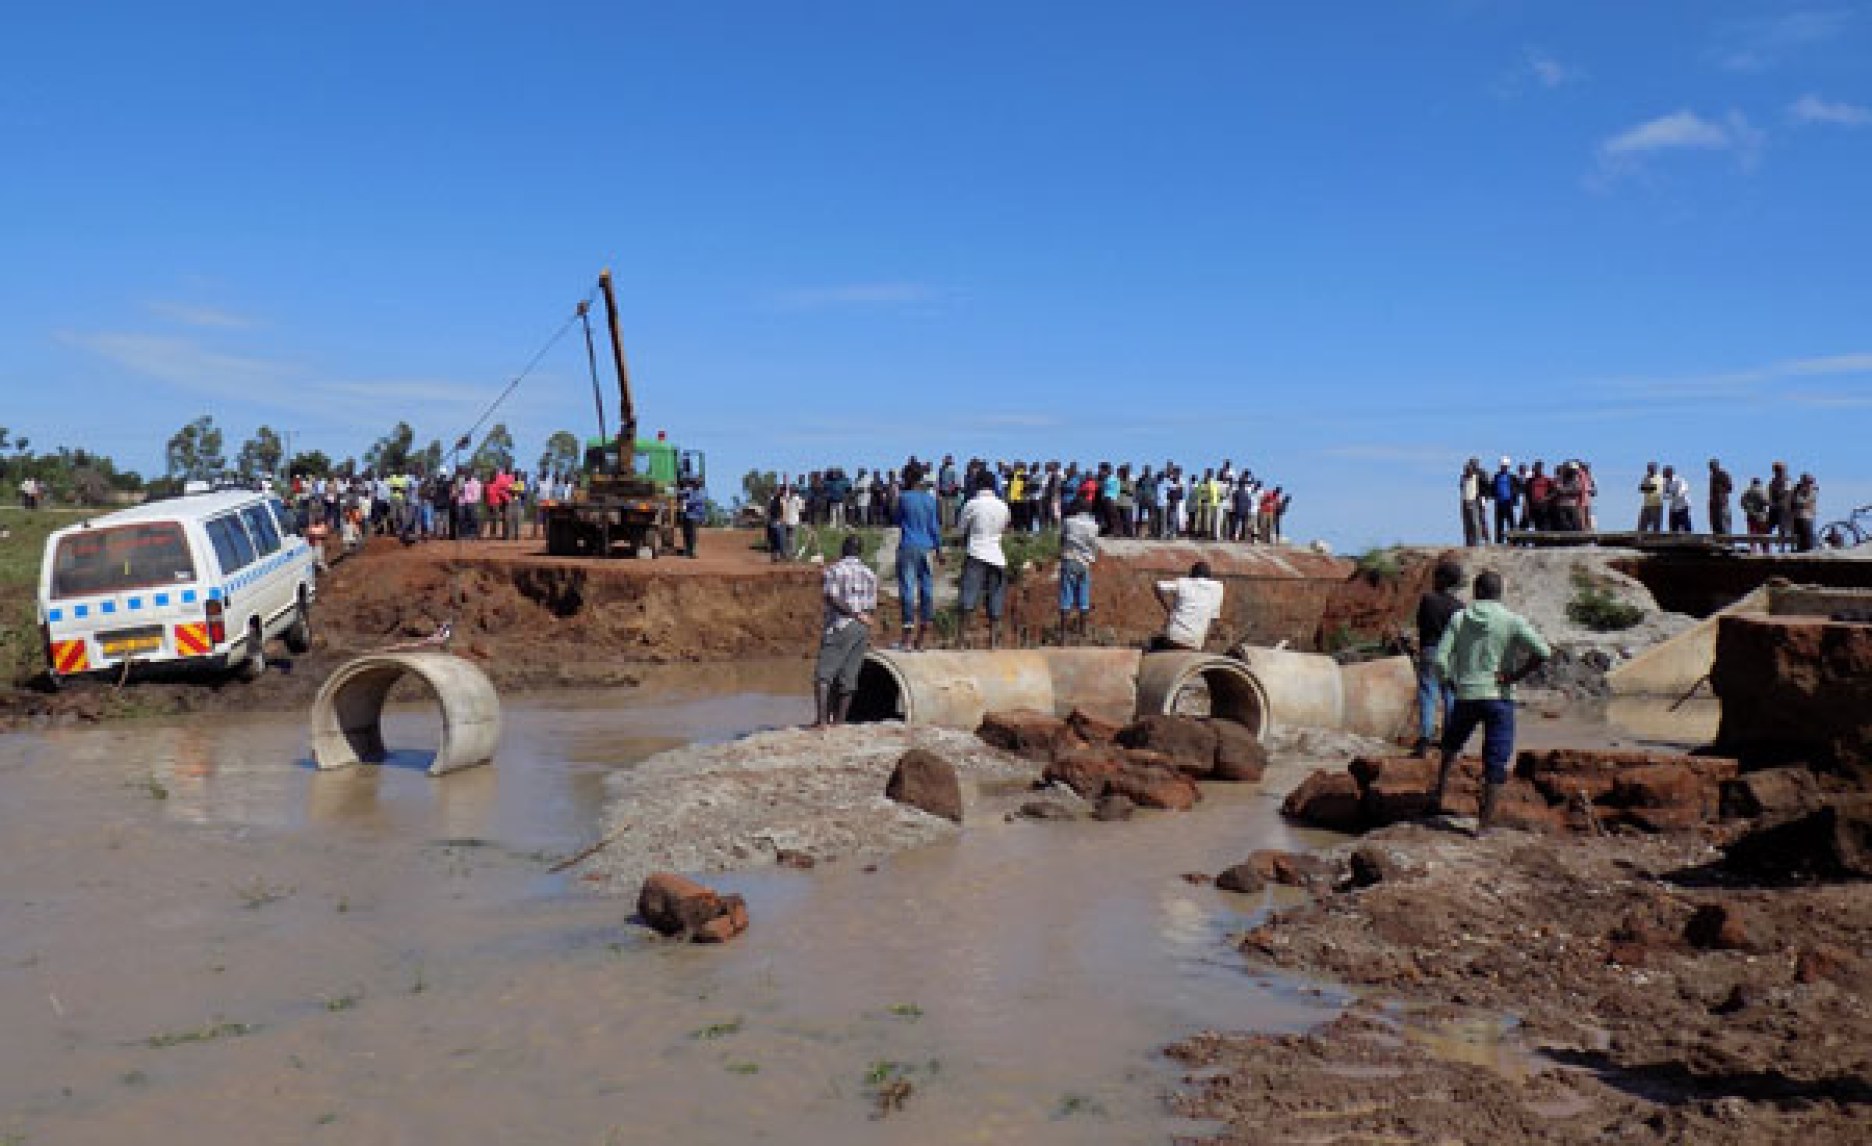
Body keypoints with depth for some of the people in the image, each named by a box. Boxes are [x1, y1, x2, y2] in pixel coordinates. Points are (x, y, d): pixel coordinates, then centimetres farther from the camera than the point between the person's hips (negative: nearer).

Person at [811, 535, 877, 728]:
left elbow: (832, 597, -14)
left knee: (823, 674, -6)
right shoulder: (870, 574, 13)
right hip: (863, 629, 6)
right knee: (848, 677, 8)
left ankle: (821, 718, -17)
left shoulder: (833, 570, -2)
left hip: (839, 627, -5)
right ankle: (839, 720, 9)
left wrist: (856, 615, -12)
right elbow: (871, 605, 11)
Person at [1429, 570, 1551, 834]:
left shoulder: (1459, 619, -1)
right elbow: (1543, 653, -18)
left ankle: (1439, 792, 28)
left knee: (1451, 745, 30)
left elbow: (1440, 661, -6)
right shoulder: (1513, 621, -5)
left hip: (1466, 697, 2)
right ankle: (1485, 822, 4)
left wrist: (1452, 681, 12)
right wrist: (1515, 676, -7)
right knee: (1496, 763, 4)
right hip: (1499, 698, -2)